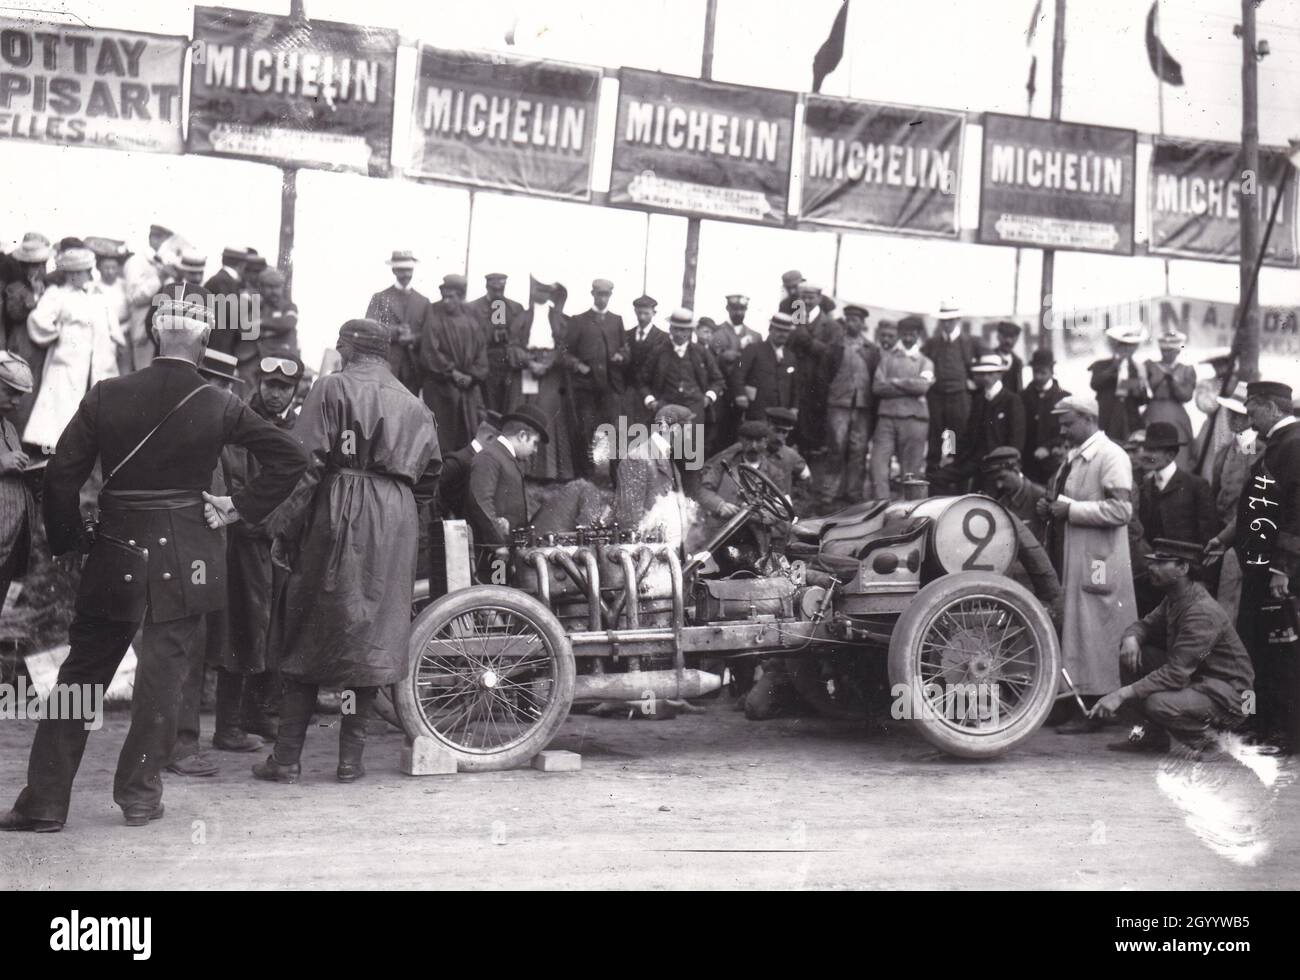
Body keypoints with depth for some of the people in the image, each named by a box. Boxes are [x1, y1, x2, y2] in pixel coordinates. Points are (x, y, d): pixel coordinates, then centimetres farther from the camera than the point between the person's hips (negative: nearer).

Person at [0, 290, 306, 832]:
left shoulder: (106, 396, -4)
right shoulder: (221, 407, -7)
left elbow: (61, 475, -3)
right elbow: (290, 458, -7)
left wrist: (66, 542, 8)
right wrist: (242, 506, 0)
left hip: (116, 551, 1)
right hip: (187, 558, -1)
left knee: (80, 674, 10)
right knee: (163, 674, 8)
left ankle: (44, 802, 13)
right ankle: (139, 792, 12)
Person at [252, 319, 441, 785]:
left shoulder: (332, 387, -1)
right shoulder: (413, 404, 14)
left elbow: (306, 461, -8)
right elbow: (429, 472, 13)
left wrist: (281, 524, -6)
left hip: (337, 518, -4)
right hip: (396, 523, 4)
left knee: (308, 632, 3)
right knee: (373, 633, 7)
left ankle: (287, 757, 5)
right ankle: (351, 756, 8)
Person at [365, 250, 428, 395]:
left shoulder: (423, 301, 14)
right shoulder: (379, 298, 7)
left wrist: (413, 339, -12)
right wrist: (396, 332, -17)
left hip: (413, 367, 2)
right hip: (386, 364, -2)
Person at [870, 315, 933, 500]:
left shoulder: (925, 362, 15)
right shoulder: (887, 357, 15)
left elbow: (922, 386, -6)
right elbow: (877, 387, 1)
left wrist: (895, 381, -2)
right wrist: (908, 387, -3)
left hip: (914, 417, 0)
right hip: (887, 415, 0)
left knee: (911, 467, -2)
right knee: (878, 460, -13)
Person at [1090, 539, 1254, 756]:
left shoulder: (1202, 612, -26)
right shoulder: (1173, 599, 3)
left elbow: (1176, 674, -30)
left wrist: (1121, 694, -33)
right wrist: (1131, 637, -16)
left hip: (1228, 695, -9)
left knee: (1158, 703, -34)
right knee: (1132, 653, -5)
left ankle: (1203, 736, -3)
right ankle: (1153, 735, 3)